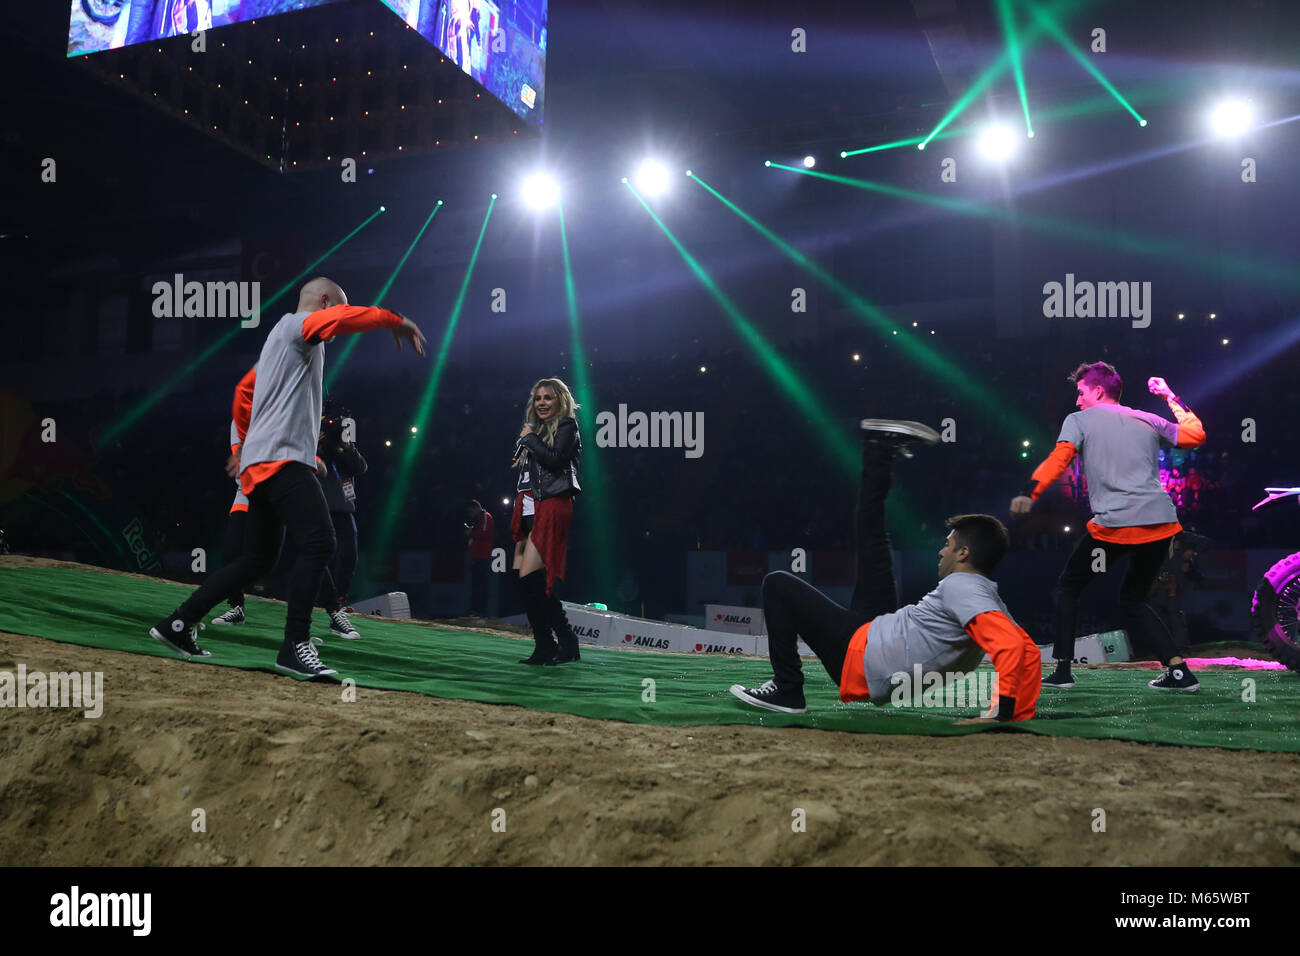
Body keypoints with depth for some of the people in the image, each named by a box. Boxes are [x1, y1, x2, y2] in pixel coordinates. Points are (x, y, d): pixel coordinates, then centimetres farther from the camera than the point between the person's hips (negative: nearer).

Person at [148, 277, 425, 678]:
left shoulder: (282, 337, 27)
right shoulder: (298, 325, -2)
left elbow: (244, 389, 35)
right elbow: (351, 316, -19)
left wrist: (245, 444, 38)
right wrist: (398, 321, -7)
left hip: (260, 462, 11)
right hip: (282, 459, -11)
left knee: (257, 559, 13)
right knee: (319, 543, -19)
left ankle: (178, 624, 16)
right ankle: (295, 647, -22)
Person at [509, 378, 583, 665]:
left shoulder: (566, 426, 1)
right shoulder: (535, 429, 22)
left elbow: (555, 459, -17)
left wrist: (530, 439, -5)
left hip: (551, 507, -8)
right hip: (529, 509, 8)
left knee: (530, 577, -17)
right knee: (519, 576, 0)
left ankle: (567, 641, -9)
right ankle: (544, 647, 5)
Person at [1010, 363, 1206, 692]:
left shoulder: (1079, 420, 8)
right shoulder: (1149, 421, 19)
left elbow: (1058, 459, -9)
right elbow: (1196, 435, 26)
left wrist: (1029, 493, -21)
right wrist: (1171, 398, 35)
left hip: (1114, 525, -5)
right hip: (1162, 523, 5)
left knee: (1067, 588, 16)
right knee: (1133, 600, 22)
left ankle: (1063, 670, 8)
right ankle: (1178, 669, 9)